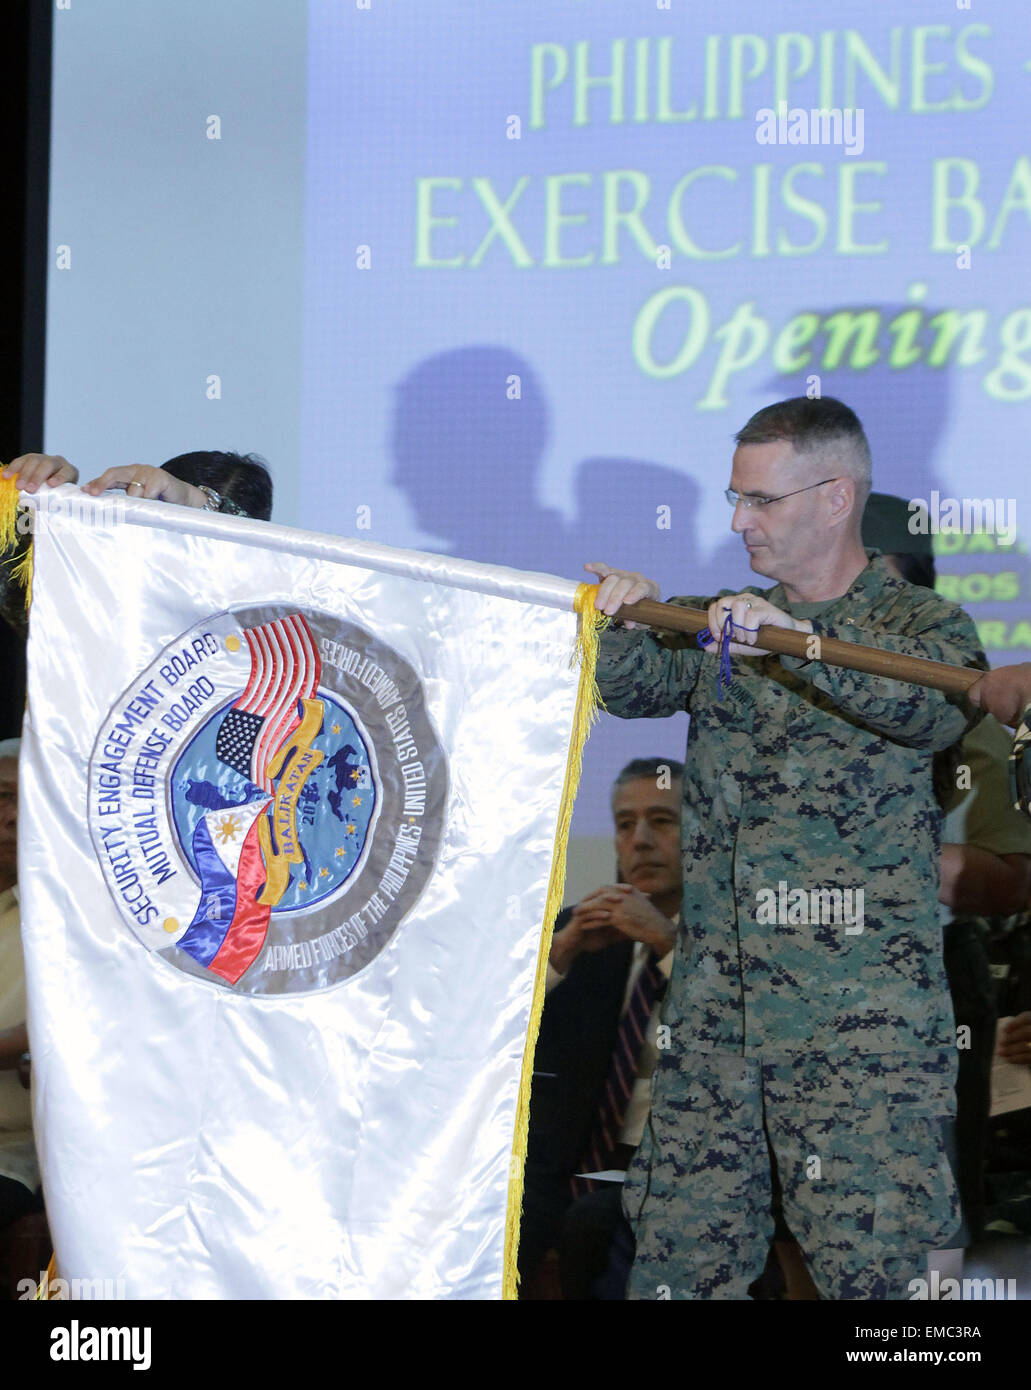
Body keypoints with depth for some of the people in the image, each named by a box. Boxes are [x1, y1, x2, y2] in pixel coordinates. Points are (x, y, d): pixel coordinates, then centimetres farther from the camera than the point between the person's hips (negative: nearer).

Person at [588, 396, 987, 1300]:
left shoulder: (922, 625, 1)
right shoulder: (727, 627, 18)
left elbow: (942, 705, -21)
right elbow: (634, 687, 3)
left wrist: (797, 641, -35)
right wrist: (627, 622, -19)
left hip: (860, 1022, -5)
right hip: (715, 1016, 5)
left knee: (864, 1265, -8)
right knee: (679, 1261, 5)